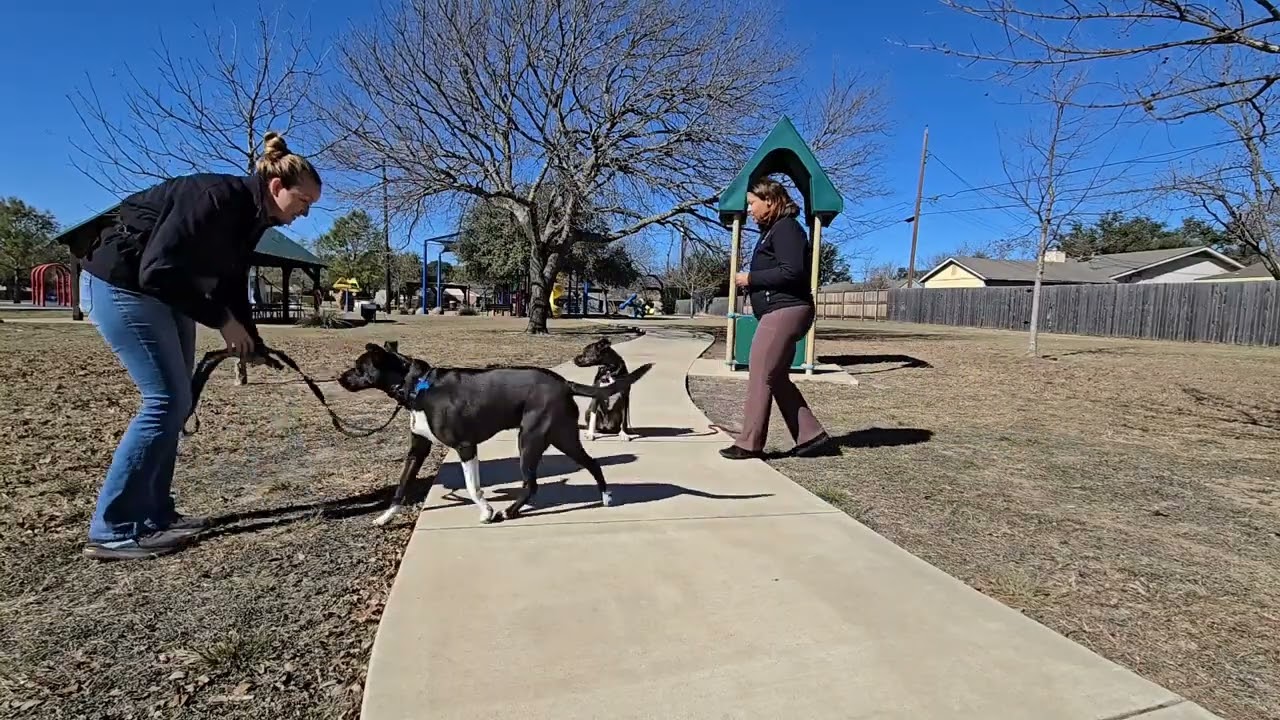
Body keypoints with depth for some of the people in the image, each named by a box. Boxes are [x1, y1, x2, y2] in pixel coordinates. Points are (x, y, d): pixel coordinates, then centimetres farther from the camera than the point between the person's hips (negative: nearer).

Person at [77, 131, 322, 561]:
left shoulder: (249, 217, 5)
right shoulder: (217, 198, -24)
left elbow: (233, 286, 12)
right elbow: (157, 271, -28)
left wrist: (254, 343, 7)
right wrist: (222, 322, -21)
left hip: (163, 293, 10)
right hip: (120, 283, -10)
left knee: (176, 402, 6)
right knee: (165, 400, -13)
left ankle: (155, 514, 15)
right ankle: (112, 531, -4)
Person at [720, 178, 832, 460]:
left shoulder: (786, 228, -10)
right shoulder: (773, 230, 21)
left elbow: (792, 272, -21)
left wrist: (750, 279, -14)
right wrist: (751, 282, 6)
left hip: (785, 311, -11)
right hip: (779, 312, 11)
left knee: (760, 375, -7)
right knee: (776, 378, 11)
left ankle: (749, 443, 0)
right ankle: (811, 436, 15)